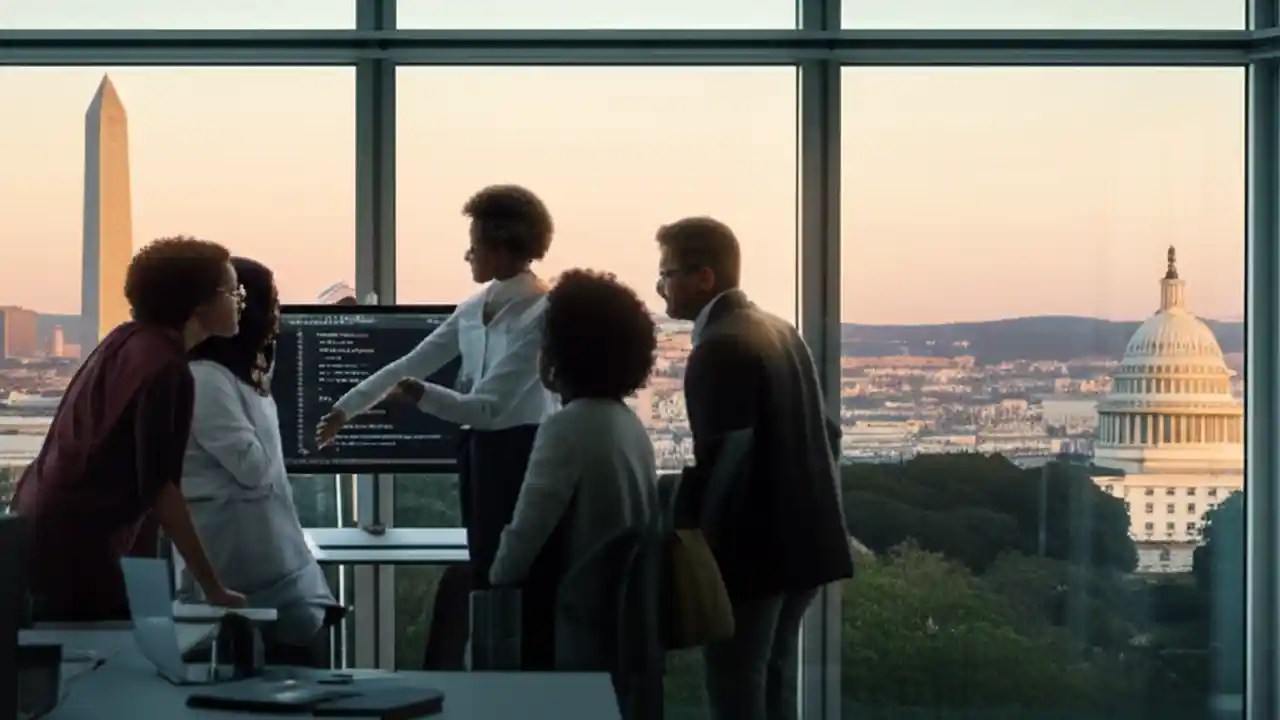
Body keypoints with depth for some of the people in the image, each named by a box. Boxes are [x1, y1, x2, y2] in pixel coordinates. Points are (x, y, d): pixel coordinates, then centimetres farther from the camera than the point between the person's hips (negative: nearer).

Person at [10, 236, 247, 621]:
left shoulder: (128, 341, 10)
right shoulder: (167, 369, -16)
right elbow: (159, 486, -21)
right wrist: (212, 586, -20)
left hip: (40, 525, 9)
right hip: (69, 541, -9)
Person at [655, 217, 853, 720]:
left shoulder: (721, 347, -17)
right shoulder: (779, 331, 12)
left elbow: (721, 460, -22)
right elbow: (822, 431, 17)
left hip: (753, 546, -10)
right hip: (799, 537, 10)